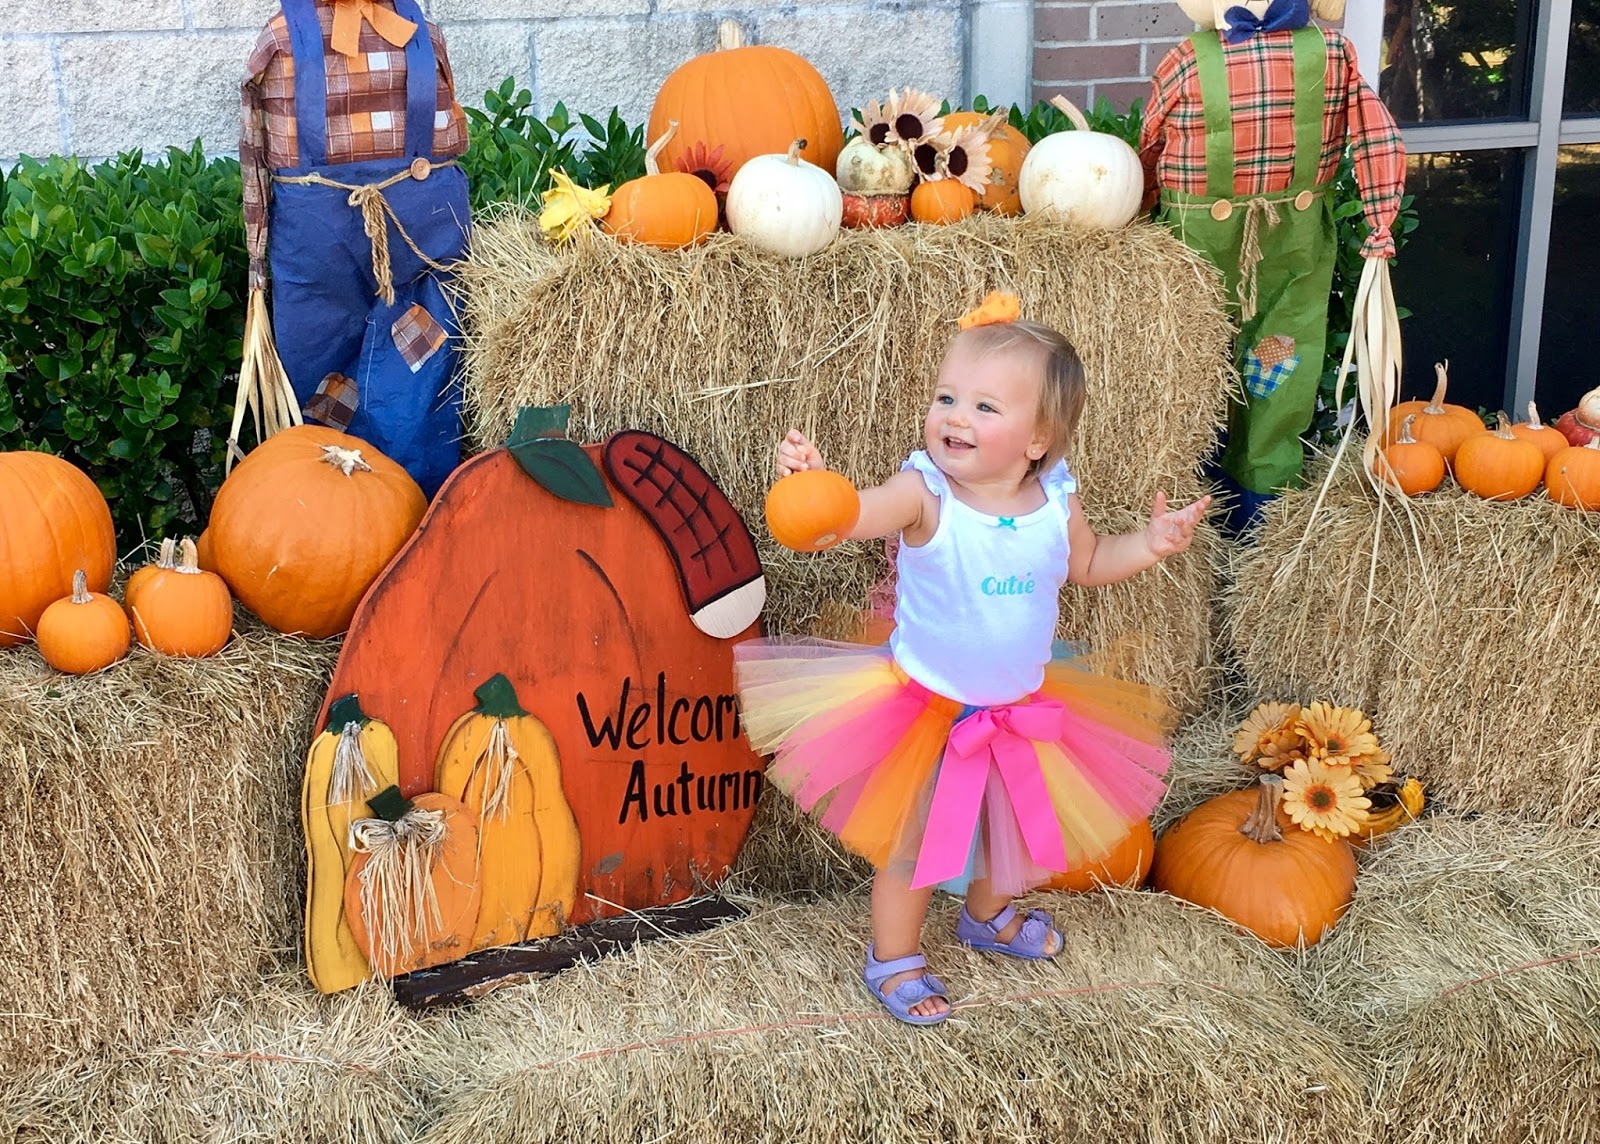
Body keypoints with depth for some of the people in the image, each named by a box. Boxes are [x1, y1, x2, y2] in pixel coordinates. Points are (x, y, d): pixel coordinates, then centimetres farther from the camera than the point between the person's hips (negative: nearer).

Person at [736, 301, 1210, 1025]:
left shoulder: (1055, 503, -13)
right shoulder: (924, 494, -26)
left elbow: (1087, 566, 7)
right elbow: (848, 516, -44)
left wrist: (1151, 544, -7)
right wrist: (809, 481, -64)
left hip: (1019, 706, 5)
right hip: (925, 705, -5)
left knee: (1010, 823, 25)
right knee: (915, 838, 7)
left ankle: (988, 916, 55)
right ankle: (893, 958, 30)